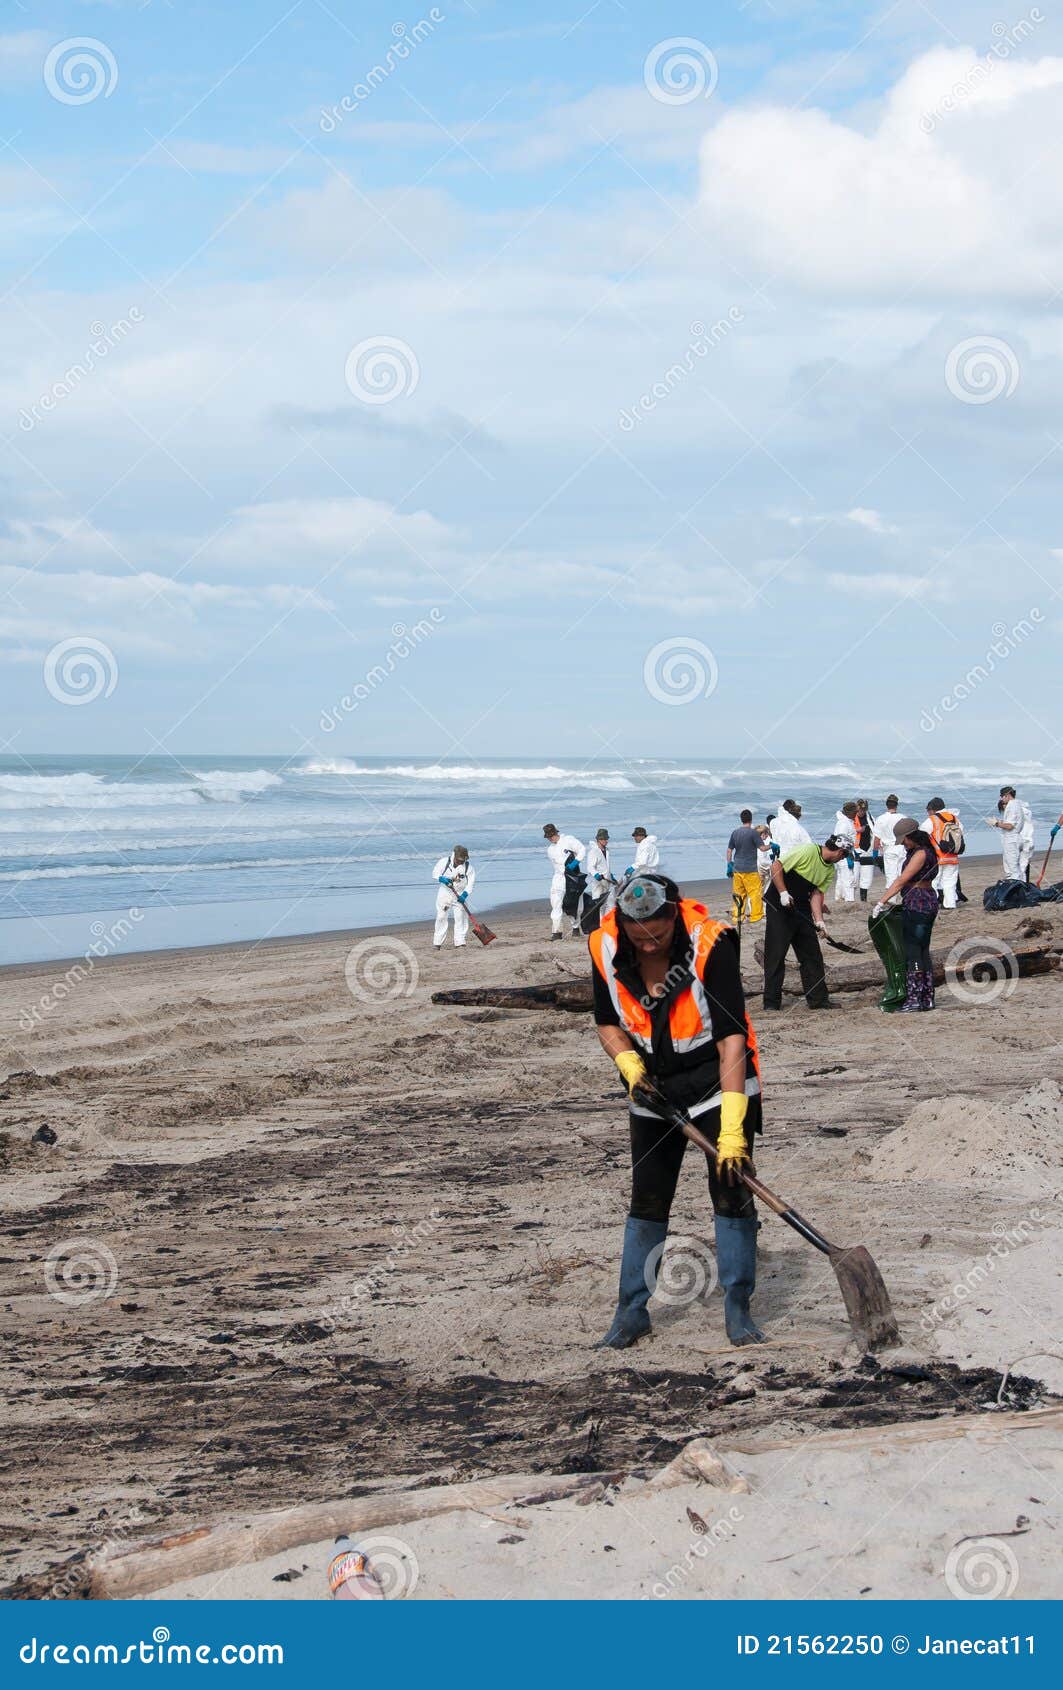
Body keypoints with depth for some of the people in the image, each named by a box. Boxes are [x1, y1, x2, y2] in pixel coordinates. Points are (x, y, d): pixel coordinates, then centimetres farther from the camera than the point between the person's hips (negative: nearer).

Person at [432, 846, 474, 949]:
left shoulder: (468, 867, -9)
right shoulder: (444, 862, -10)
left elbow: (471, 882, -9)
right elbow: (435, 874, -4)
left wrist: (464, 895, -22)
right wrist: (442, 879, -25)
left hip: (460, 894, 0)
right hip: (445, 893, 0)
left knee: (461, 918, -6)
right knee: (441, 917, 0)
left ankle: (459, 943, -3)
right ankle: (438, 943, 6)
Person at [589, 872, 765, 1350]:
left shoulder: (711, 945, -27)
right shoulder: (606, 949, -14)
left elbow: (731, 1039, -29)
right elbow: (608, 1023, 4)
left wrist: (731, 1130, -33)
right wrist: (632, 1070, -17)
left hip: (718, 1080, -4)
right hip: (655, 1090, 4)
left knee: (731, 1191, -7)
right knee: (646, 1199, 7)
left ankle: (737, 1307, 4)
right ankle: (632, 1310, 16)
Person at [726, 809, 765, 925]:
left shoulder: (735, 832, 8)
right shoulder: (753, 832, -8)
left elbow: (729, 850, 12)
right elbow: (762, 848, -10)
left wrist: (729, 865, 19)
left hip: (737, 868, 5)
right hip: (750, 869, -5)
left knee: (738, 893, 9)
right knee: (756, 892, 1)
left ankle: (737, 916, 10)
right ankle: (756, 915, 0)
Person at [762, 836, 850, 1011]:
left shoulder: (830, 870, 7)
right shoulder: (807, 851, -17)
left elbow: (817, 893, 5)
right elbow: (776, 866, -17)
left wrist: (819, 921, -9)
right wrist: (783, 893, -22)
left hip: (801, 910, 8)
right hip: (779, 907, -8)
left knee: (812, 954, 7)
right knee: (776, 954, -6)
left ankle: (818, 1000, 14)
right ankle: (771, 1002, 0)